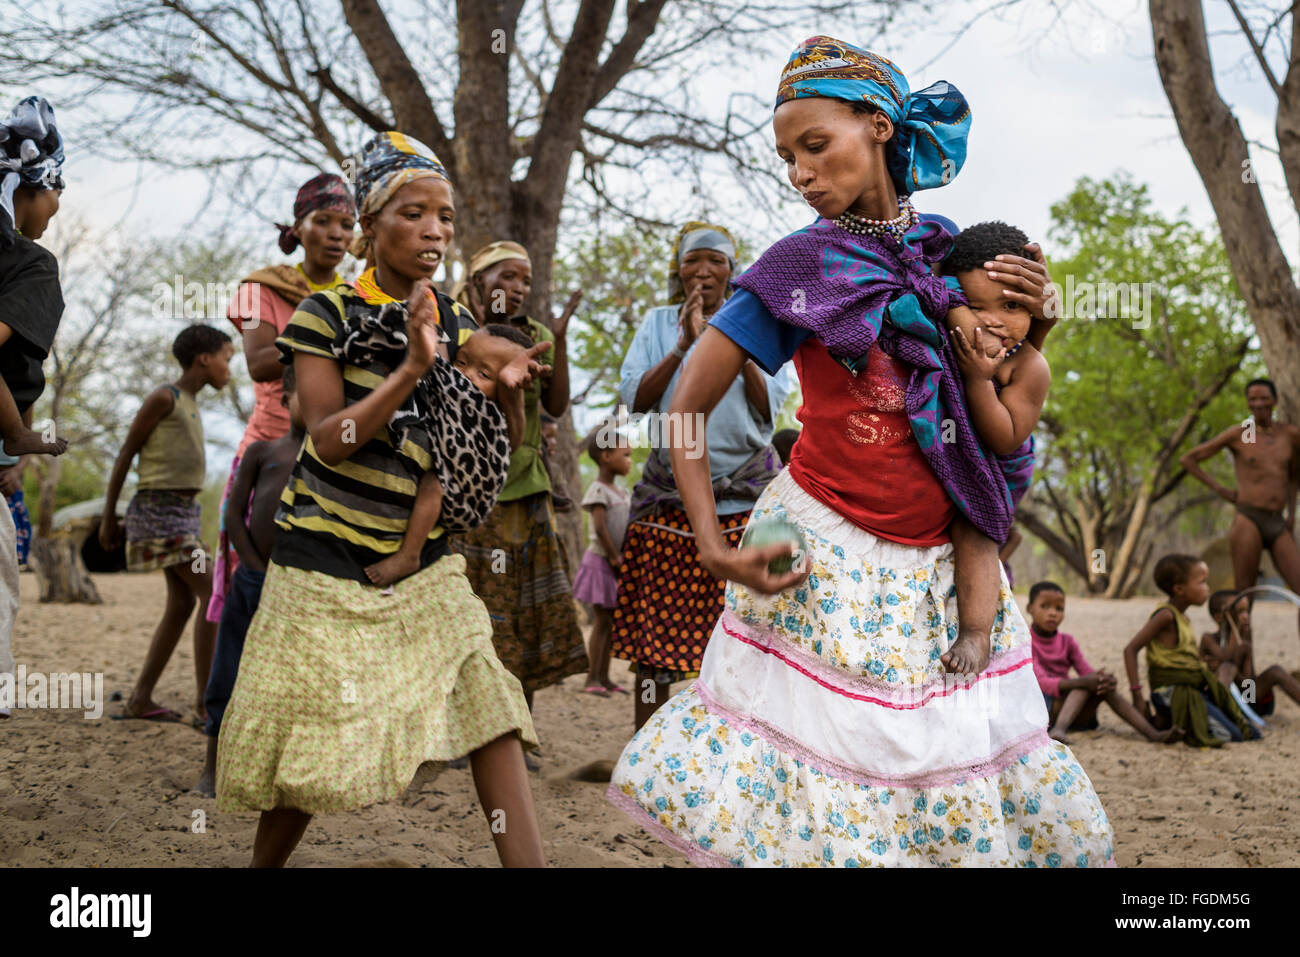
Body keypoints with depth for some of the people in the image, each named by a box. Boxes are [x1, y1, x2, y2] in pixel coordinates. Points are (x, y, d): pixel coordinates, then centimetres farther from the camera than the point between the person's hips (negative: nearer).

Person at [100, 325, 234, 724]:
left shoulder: (188, 404, 18)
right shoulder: (163, 397, -9)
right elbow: (125, 454, -7)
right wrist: (108, 518, -6)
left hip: (182, 511, 9)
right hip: (160, 510, -9)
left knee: (182, 603, 5)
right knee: (212, 594, -14)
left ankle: (140, 698, 7)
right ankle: (206, 703, -15)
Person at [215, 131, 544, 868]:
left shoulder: (457, 326, 6)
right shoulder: (326, 316, -7)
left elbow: (488, 448, 6)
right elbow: (329, 439, -17)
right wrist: (412, 368, -26)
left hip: (422, 563, 4)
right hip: (331, 560, -4)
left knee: (487, 703, -9)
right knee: (317, 739, 2)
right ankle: (265, 864, 25)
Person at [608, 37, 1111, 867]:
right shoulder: (800, 266, -7)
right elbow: (688, 407, -6)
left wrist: (1030, 321, -1)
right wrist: (715, 549, -16)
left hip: (943, 562, 4)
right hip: (827, 557, -4)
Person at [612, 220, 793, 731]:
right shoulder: (657, 324, 11)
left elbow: (769, 409, 1)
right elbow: (634, 398, 0)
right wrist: (685, 344, -11)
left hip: (746, 492, 0)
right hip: (668, 494, 1)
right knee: (656, 629, -2)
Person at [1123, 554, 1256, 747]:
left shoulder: (1182, 617, 13)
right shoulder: (1166, 615, -14)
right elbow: (1131, 649, -19)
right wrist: (1137, 695, -21)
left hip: (1194, 688, 9)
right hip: (1171, 691, -9)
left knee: (1251, 734, 7)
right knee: (1230, 735, -17)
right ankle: (1165, 723, -5)